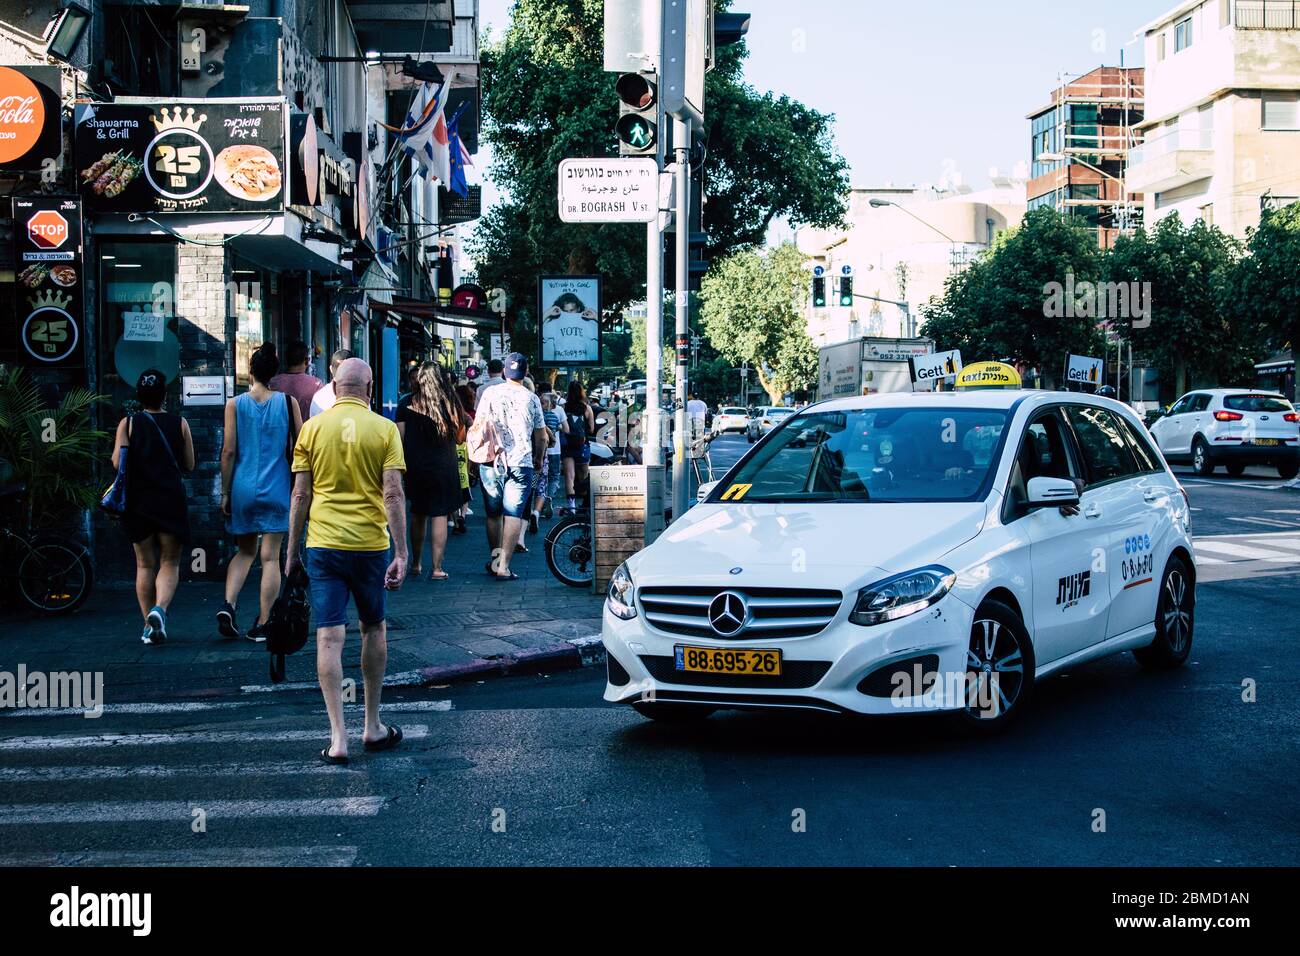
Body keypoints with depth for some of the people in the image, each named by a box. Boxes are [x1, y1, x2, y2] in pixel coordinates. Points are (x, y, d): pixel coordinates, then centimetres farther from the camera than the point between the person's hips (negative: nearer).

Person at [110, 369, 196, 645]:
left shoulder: (128, 424, -1)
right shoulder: (179, 423, 0)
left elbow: (117, 462, -9)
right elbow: (189, 465, 3)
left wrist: (138, 462, 12)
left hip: (138, 501, 1)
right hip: (171, 501, -1)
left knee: (145, 565, 12)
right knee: (170, 563, 4)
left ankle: (149, 625, 11)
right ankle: (160, 609, -22)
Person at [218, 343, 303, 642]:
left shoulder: (235, 404, -2)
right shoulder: (287, 402, -1)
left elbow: (229, 451, -4)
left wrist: (225, 492, 3)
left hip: (243, 488, 1)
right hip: (277, 489, -1)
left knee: (245, 551, 18)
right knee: (270, 556, 2)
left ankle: (228, 605, -2)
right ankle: (262, 625, 1)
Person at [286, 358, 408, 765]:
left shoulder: (312, 428, 0)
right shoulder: (384, 429, -3)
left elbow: (300, 495, 0)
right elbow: (393, 494, -8)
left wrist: (292, 552, 8)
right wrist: (401, 554, -6)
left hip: (324, 545, 0)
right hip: (371, 545, 0)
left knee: (329, 637, 0)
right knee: (374, 629, 17)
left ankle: (338, 737, -5)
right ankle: (373, 727, 24)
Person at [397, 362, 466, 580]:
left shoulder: (407, 406, -6)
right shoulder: (451, 405, -3)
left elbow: (400, 440, -7)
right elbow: (460, 438, 6)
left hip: (416, 468, 1)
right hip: (444, 468, -1)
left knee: (418, 515, 16)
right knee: (440, 516, 2)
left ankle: (416, 563, 25)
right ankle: (436, 568, 0)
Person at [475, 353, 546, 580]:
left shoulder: (490, 393, 2)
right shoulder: (531, 399, 3)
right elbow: (541, 436, 10)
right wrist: (538, 459, 26)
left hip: (491, 462, 1)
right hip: (521, 462, -1)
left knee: (493, 513, 15)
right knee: (513, 514, -2)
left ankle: (495, 559, 20)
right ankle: (504, 566, -8)